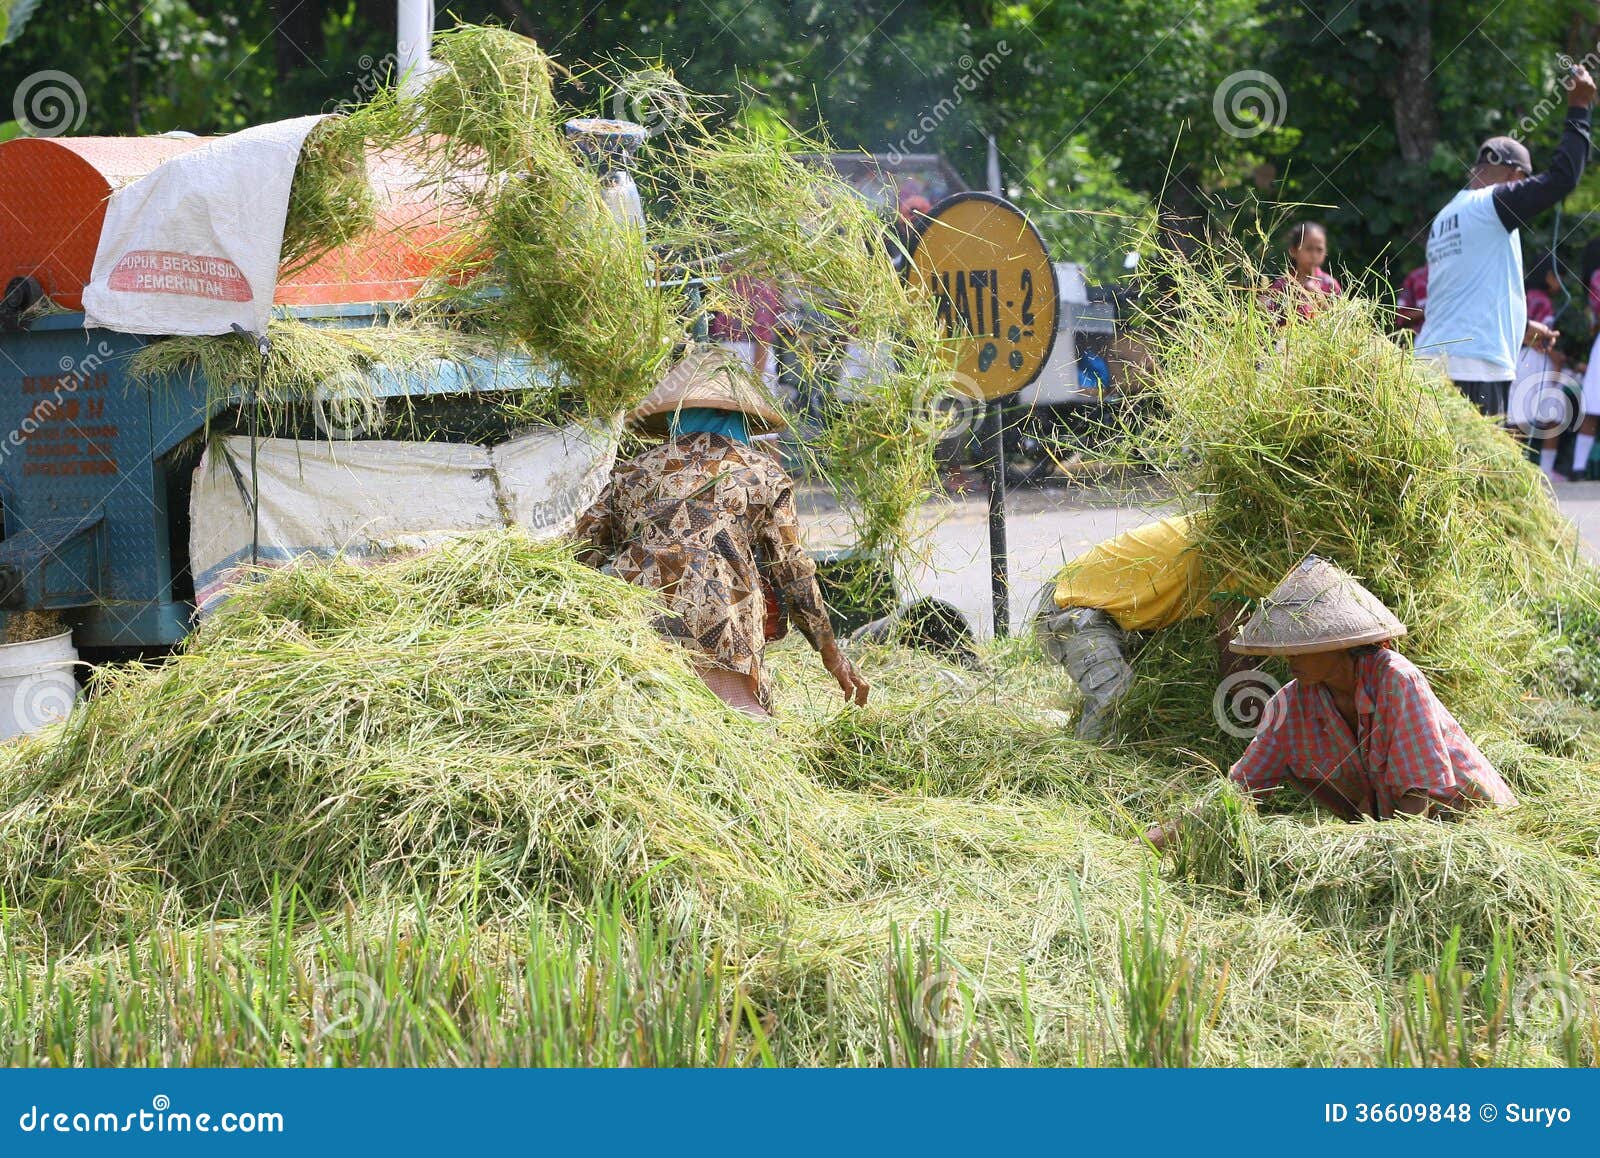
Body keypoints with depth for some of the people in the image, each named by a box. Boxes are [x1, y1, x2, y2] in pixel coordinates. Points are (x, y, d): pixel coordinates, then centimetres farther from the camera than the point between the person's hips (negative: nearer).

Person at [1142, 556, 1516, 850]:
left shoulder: (1397, 680, -25)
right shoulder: (1293, 703, -9)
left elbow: (1424, 789, -24)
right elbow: (1243, 785, -7)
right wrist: (1167, 833, -19)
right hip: (1383, 810, 6)